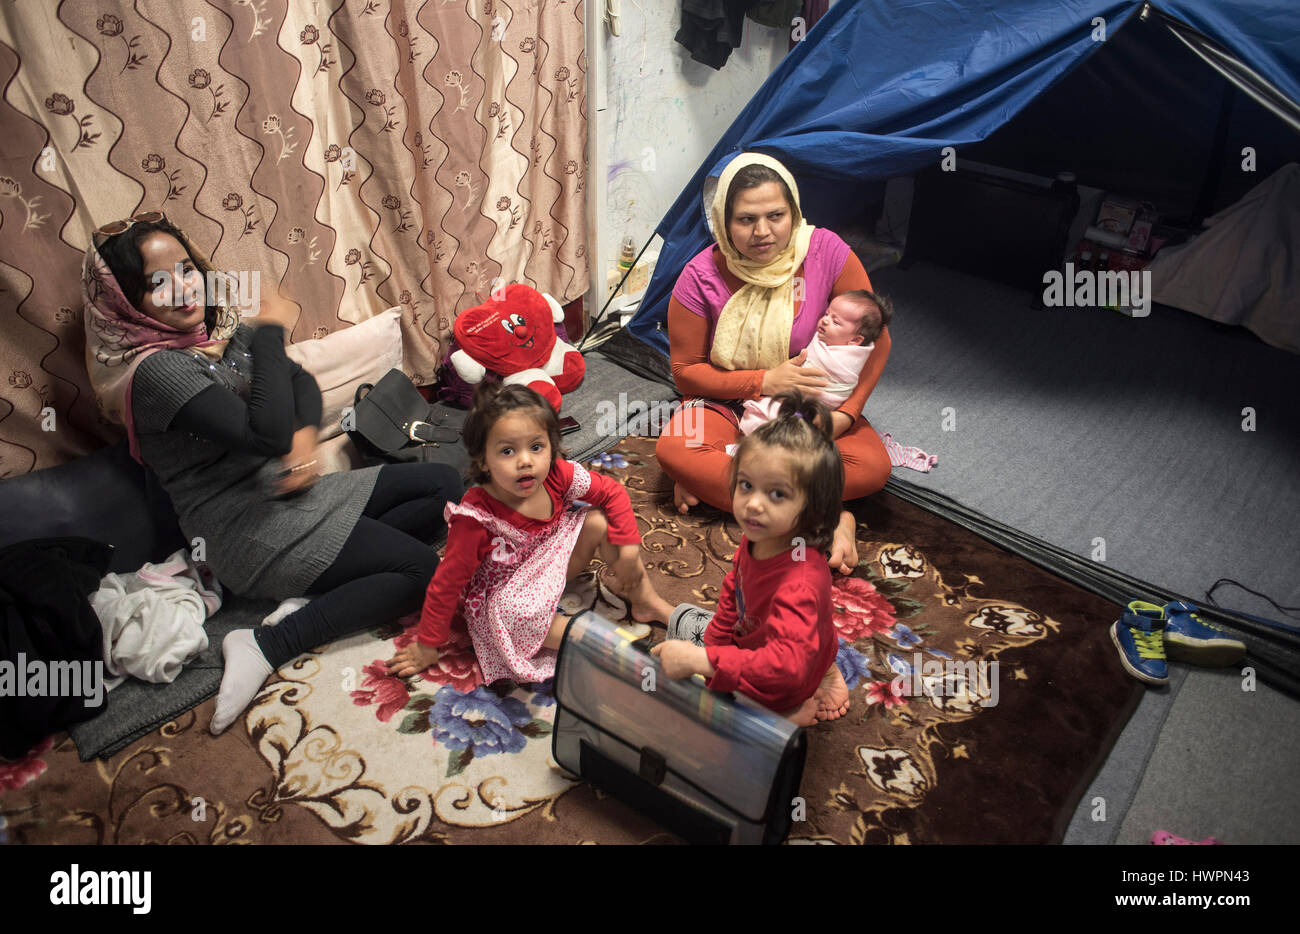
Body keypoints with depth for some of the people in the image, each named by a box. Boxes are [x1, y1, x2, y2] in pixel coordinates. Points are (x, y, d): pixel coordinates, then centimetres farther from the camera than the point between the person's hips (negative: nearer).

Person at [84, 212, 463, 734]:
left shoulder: (222, 333, 6)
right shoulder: (157, 369, -19)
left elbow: (302, 382, 12)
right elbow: (268, 434, -29)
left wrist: (304, 435, -10)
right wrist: (271, 333, -20)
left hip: (290, 492, 9)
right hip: (246, 529, -9)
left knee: (444, 485, 6)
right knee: (423, 570, -17)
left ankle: (326, 577, -5)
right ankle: (267, 647, -16)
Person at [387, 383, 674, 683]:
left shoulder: (557, 475, -22)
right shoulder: (476, 518, -32)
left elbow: (613, 492, -8)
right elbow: (448, 581, -23)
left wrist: (629, 549, -14)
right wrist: (427, 645, -15)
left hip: (554, 557, 5)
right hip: (506, 592, -5)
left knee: (599, 520, -13)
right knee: (515, 615, -37)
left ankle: (646, 600, 3)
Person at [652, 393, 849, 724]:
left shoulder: (801, 582, -41)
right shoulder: (754, 541, -16)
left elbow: (786, 665, -50)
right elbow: (733, 596, 2)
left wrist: (700, 660, -49)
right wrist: (711, 649, 1)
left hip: (774, 693, -7)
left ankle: (796, 712, 3)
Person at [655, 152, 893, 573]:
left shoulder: (827, 253, -12)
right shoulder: (701, 277, -13)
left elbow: (875, 340, -7)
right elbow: (686, 371, -8)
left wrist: (845, 413, -21)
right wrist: (765, 381, -20)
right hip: (728, 407, 0)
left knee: (872, 467, -28)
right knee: (674, 451, -32)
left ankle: (716, 483, -23)